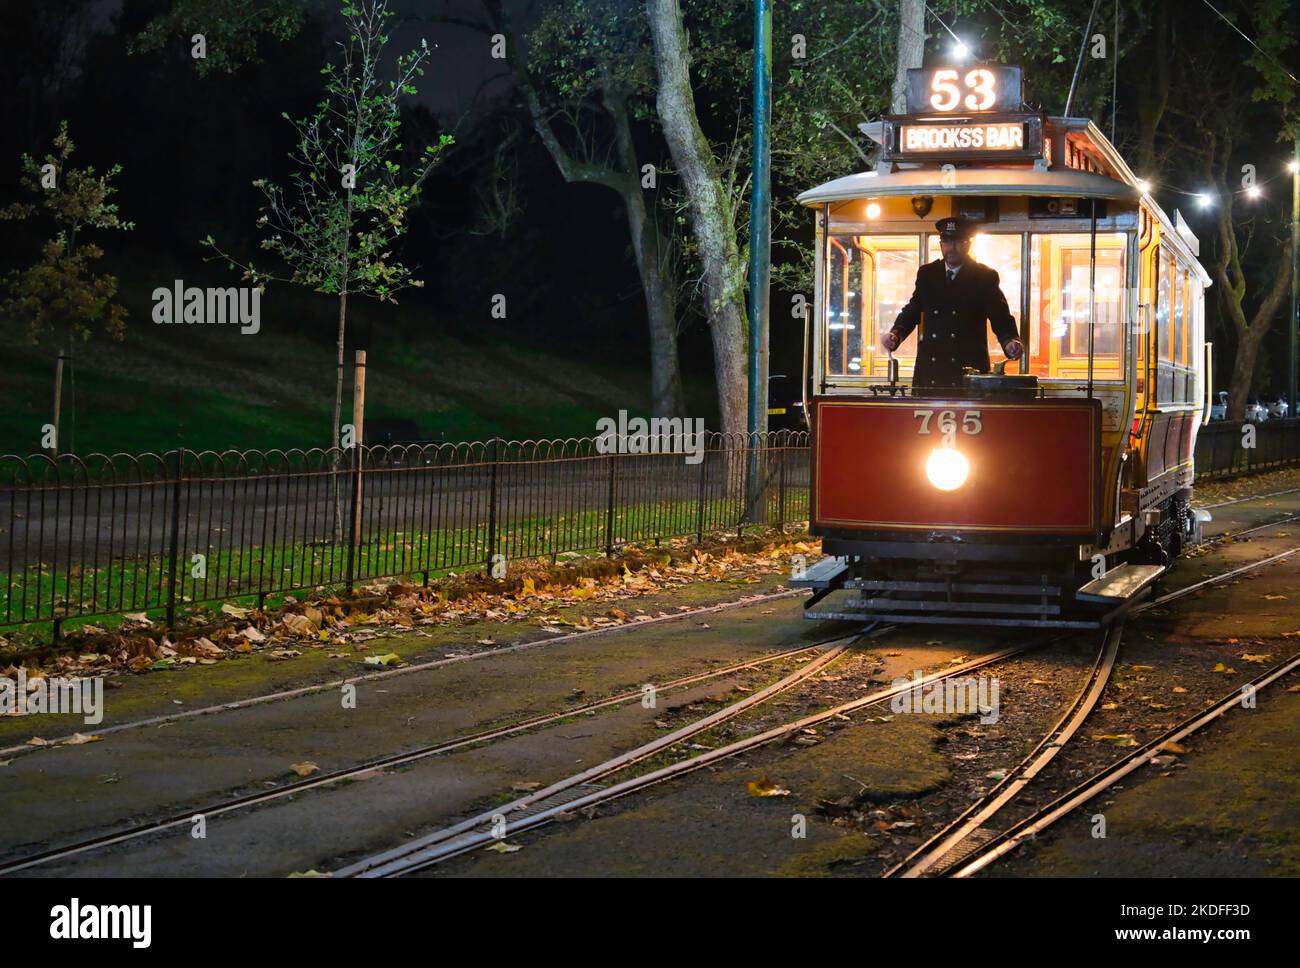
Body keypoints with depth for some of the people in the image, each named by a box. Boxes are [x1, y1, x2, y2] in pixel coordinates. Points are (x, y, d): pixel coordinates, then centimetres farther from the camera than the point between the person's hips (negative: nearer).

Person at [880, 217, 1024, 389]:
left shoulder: (985, 277, 4)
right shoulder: (926, 273, 14)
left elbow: (1000, 317, -1)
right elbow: (913, 309, 16)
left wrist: (1010, 342, -21)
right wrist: (896, 334, -3)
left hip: (970, 369, -3)